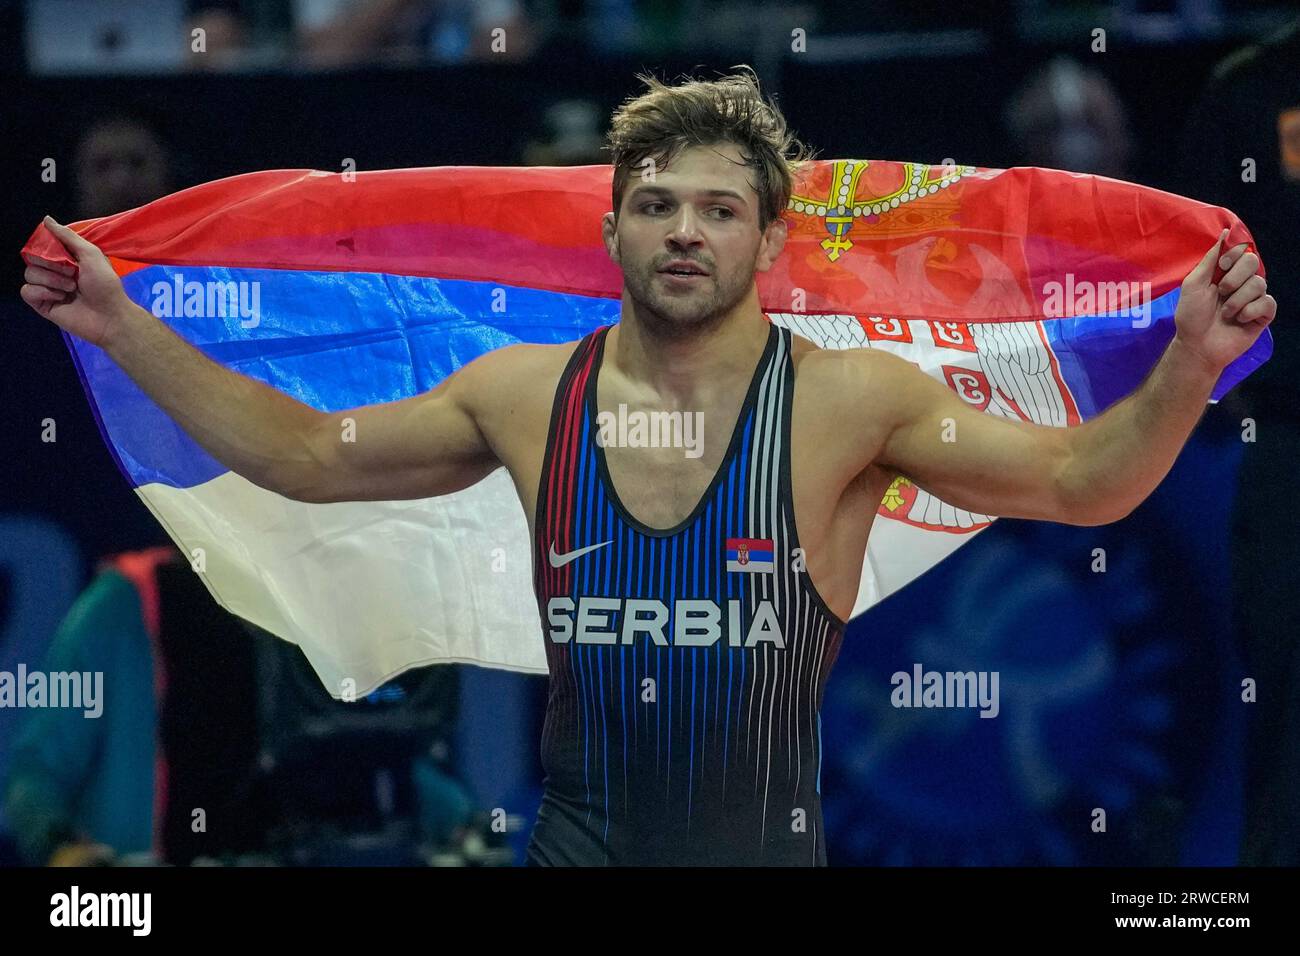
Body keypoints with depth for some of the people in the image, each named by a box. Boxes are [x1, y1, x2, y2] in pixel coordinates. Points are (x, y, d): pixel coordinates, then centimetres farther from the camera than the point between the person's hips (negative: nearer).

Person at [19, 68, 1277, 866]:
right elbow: (308, 456, 10)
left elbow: (1075, 481, -12)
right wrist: (122, 330, 6)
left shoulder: (844, 402, -9)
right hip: (579, 840, 2)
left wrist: (1186, 369, -30)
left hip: (766, 847, -2)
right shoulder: (528, 397, -1)